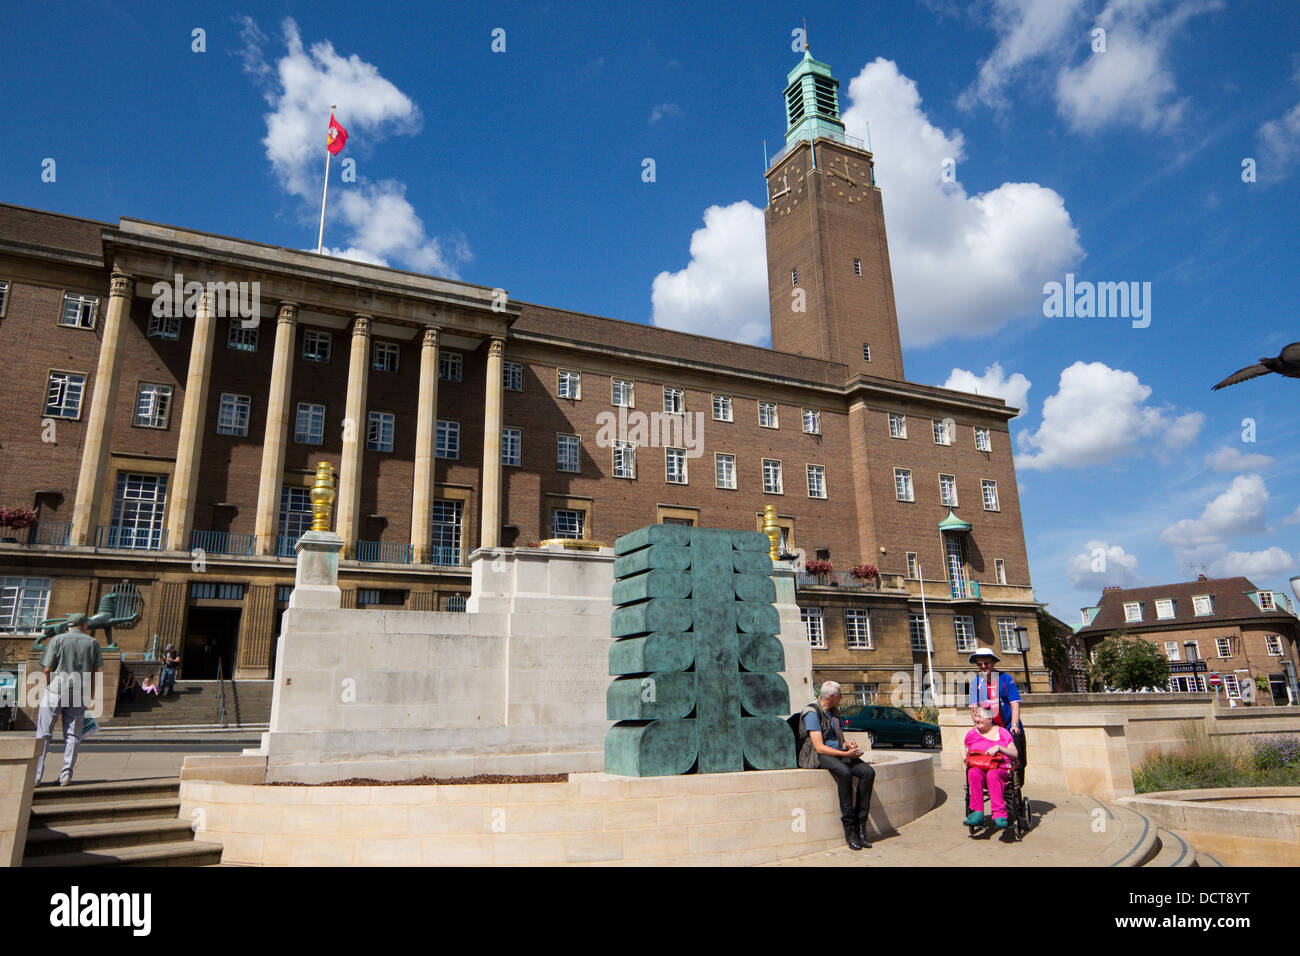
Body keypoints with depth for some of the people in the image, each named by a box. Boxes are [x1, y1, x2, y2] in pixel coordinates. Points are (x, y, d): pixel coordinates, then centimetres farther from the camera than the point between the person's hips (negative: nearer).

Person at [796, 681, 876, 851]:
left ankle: (860, 826, -18)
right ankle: (849, 828, -27)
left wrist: (848, 745, 0)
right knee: (844, 772, -37)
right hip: (816, 756, -8)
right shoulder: (812, 713, -10)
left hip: (837, 753, 8)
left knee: (868, 771, -18)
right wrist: (846, 754, -21)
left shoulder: (833, 712, 17)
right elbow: (819, 747, -18)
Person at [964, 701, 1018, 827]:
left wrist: (999, 748, -10)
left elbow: (1015, 754, 7)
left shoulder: (1001, 732, 12)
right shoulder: (971, 734, 19)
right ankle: (977, 812, -40)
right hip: (979, 769, 2)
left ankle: (999, 814, -45)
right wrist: (966, 758, 4)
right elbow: (964, 753, 28)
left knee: (992, 774, -39)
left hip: (1001, 770, -2)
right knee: (973, 773, -35)